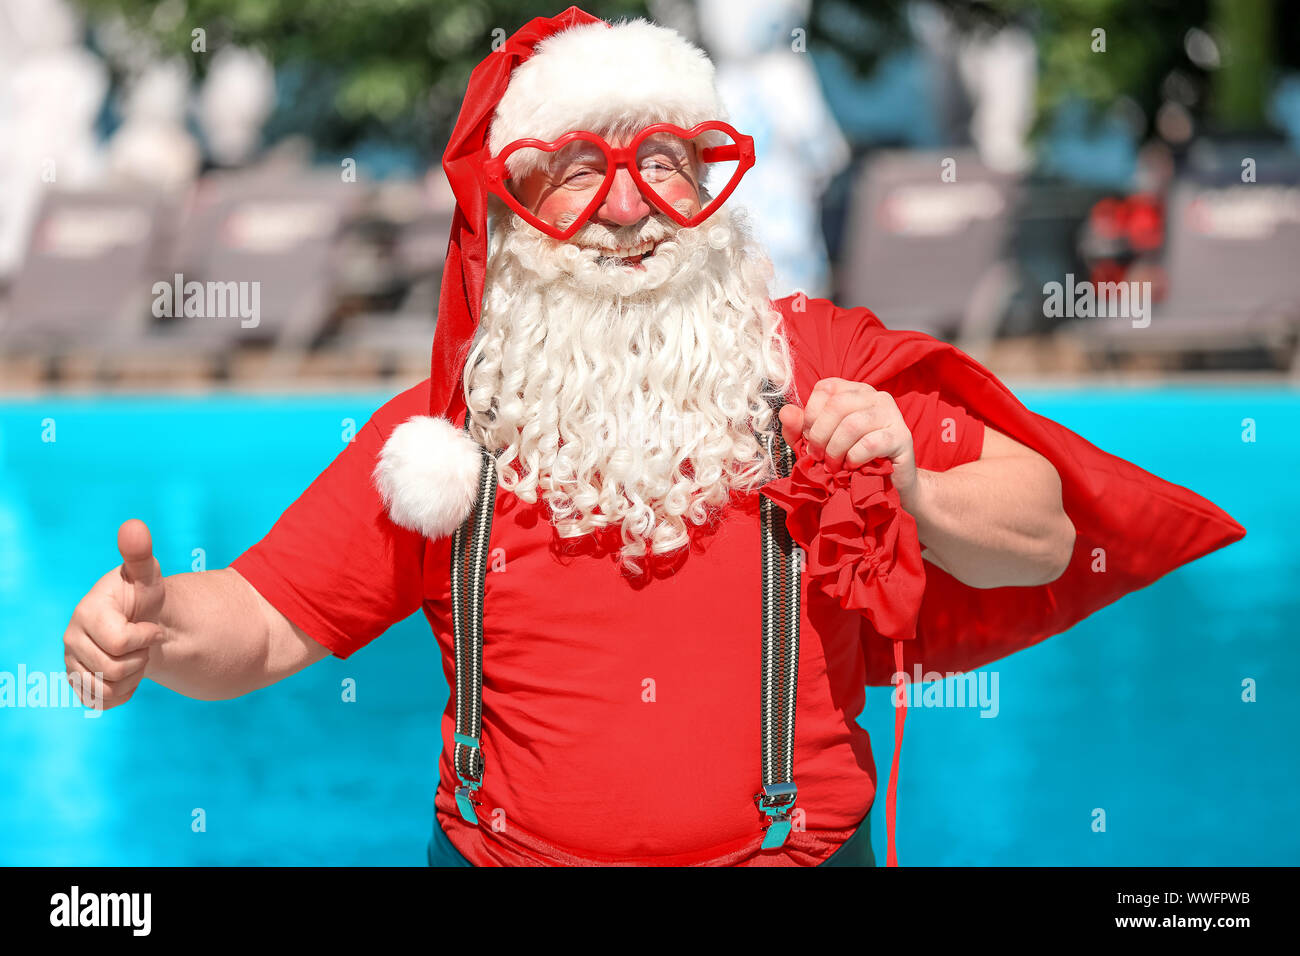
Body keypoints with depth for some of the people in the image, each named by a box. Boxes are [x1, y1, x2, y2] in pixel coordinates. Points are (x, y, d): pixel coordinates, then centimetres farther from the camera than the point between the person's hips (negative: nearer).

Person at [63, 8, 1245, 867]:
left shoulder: (817, 368, -3)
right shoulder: (449, 424, -1)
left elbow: (1045, 536, -3)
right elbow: (264, 621, -3)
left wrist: (920, 494, -24)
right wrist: (158, 624, -25)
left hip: (797, 845, -1)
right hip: (503, 848, 1)